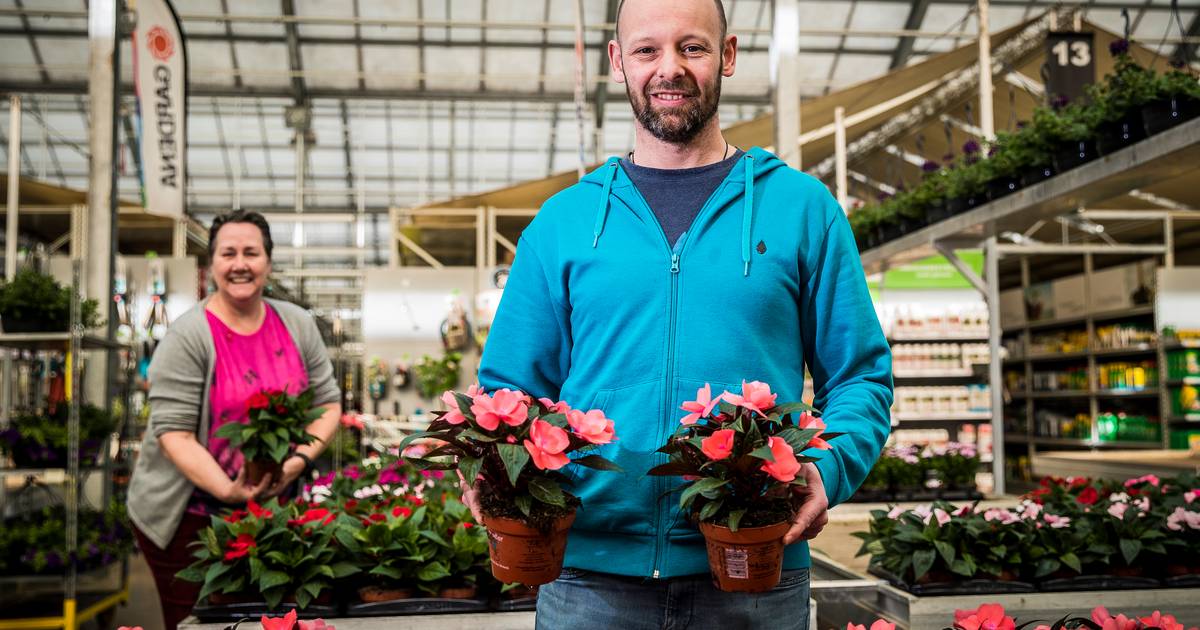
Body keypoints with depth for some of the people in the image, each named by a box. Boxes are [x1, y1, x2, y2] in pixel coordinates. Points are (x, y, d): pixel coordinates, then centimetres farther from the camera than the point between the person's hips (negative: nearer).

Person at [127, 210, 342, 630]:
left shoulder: (297, 325, 1)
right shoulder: (188, 337, -13)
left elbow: (328, 402, 5)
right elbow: (173, 432, -17)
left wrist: (299, 460, -13)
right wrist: (230, 491, -28)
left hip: (270, 511, 4)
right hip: (189, 516, -4)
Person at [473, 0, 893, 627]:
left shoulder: (802, 206, 6)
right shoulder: (562, 222, 8)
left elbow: (861, 377, 5)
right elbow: (511, 387, 11)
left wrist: (827, 469, -14)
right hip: (589, 572, 1)